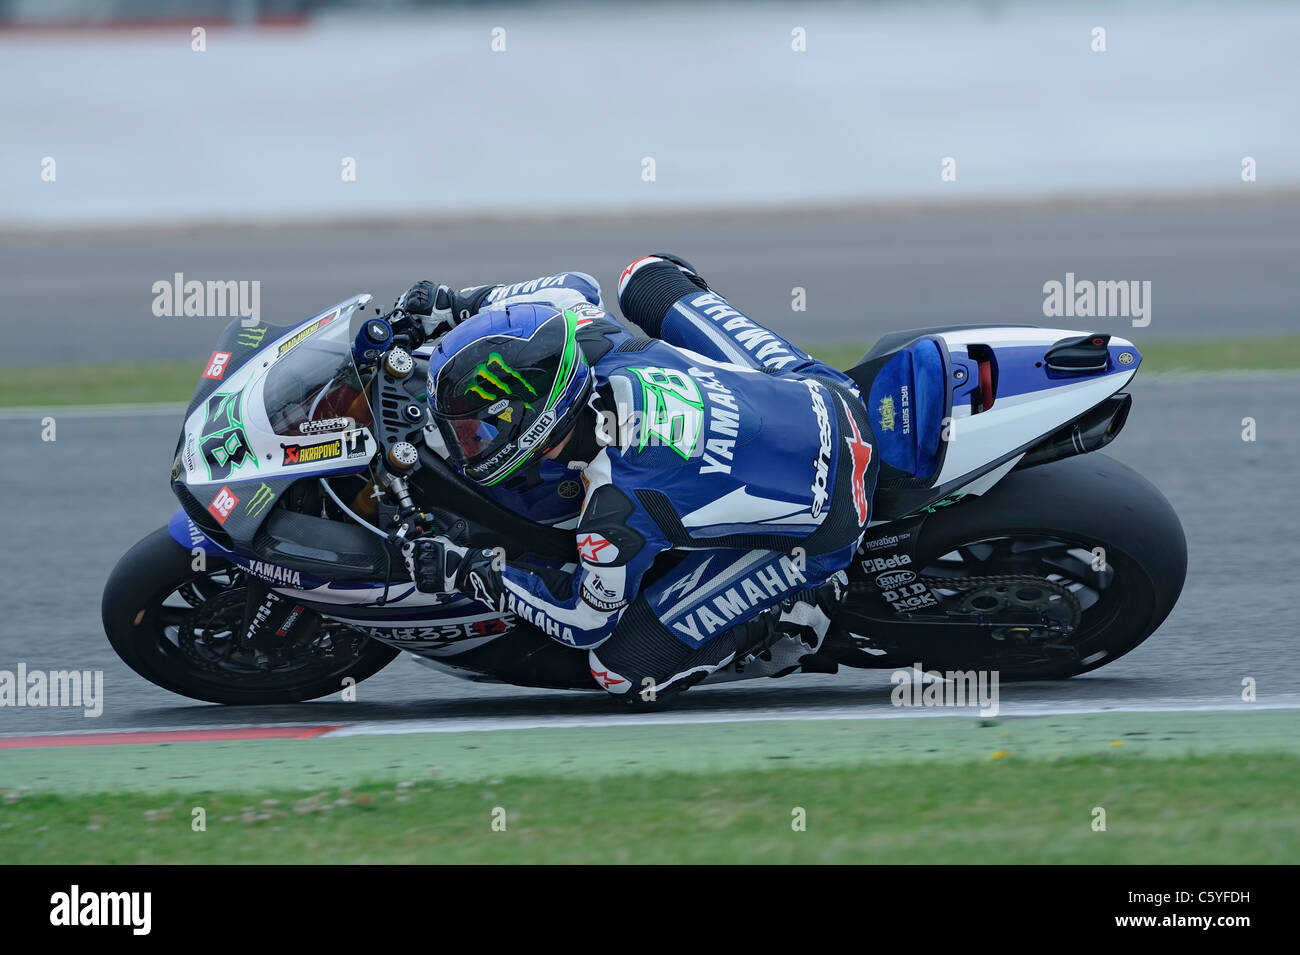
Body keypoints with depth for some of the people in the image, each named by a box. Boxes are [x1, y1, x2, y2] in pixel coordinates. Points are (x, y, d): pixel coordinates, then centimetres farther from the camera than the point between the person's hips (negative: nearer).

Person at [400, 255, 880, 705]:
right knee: (646, 277, 20)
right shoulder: (603, 348, -16)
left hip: (819, 531, -7)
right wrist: (473, 306, 9)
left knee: (625, 669, -6)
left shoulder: (618, 510, -32)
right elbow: (575, 295, 11)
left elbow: (587, 622, -13)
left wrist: (467, 571, -8)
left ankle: (791, 617, 3)